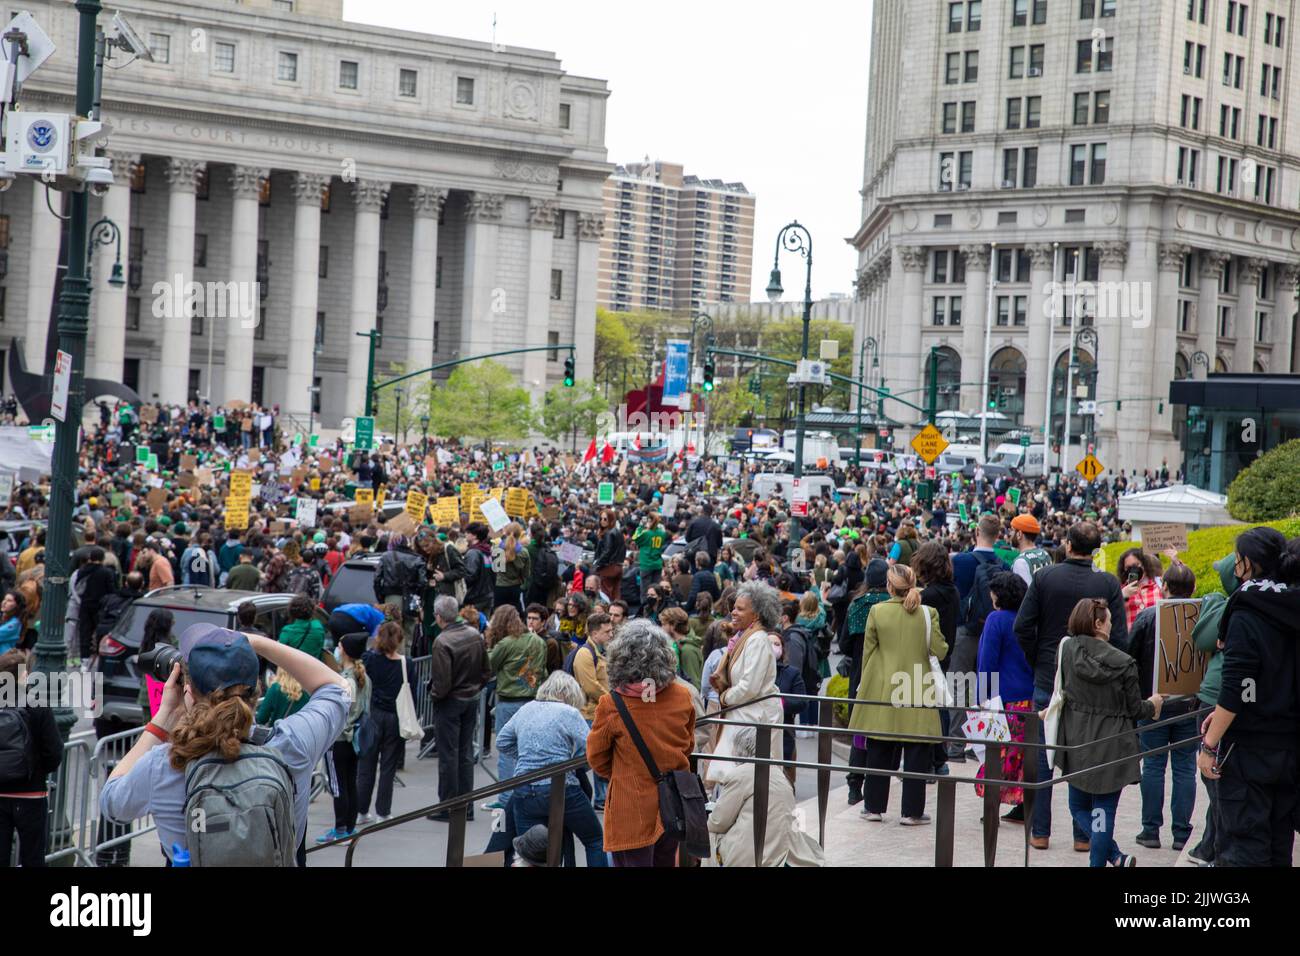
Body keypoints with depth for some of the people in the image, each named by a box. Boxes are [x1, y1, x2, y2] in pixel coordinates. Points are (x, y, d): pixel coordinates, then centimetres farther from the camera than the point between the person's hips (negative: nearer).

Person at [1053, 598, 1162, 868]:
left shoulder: (1067, 649, -7)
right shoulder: (1123, 662, -13)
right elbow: (1134, 709, -4)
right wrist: (1152, 705, 16)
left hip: (1077, 745, 3)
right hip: (1111, 748, -2)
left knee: (1079, 807, 16)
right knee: (1103, 811, 5)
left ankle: (1115, 856, 4)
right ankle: (1099, 860, 8)